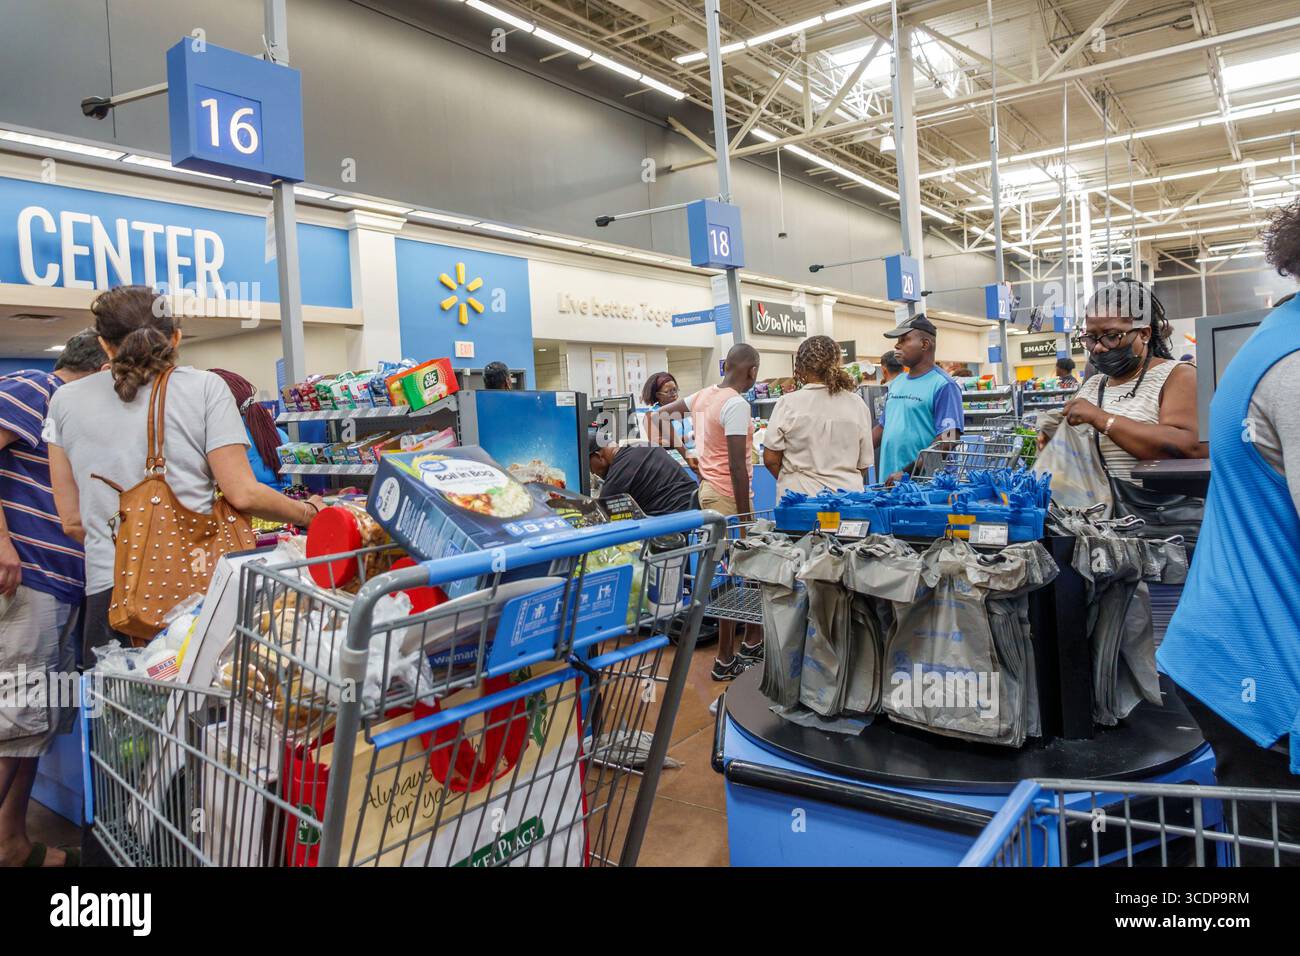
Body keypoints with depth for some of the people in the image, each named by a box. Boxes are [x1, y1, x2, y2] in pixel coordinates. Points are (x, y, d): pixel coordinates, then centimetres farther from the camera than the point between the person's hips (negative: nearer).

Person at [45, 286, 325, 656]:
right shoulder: (204, 387, 1)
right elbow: (242, 494, -7)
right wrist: (308, 513, 9)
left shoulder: (65, 400, 10)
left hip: (108, 588, 2)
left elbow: (72, 521, 11)